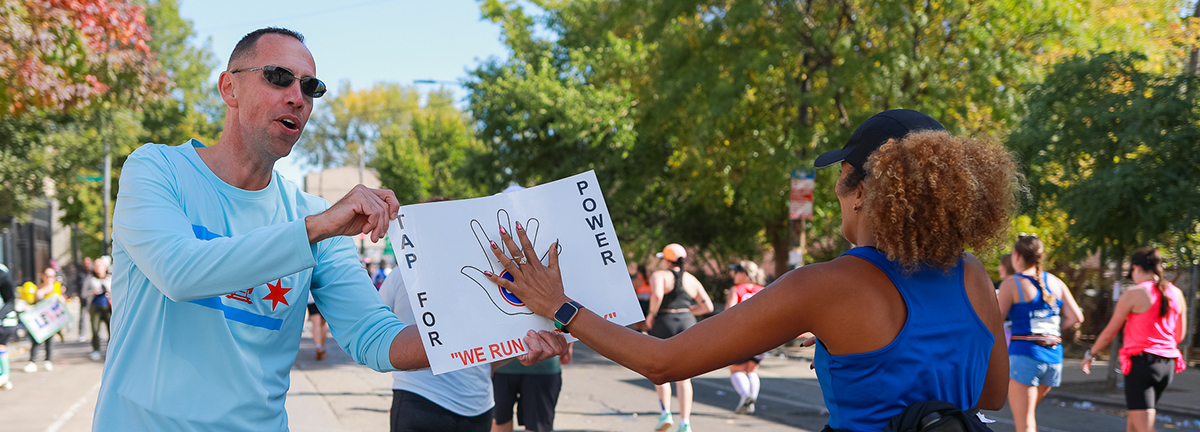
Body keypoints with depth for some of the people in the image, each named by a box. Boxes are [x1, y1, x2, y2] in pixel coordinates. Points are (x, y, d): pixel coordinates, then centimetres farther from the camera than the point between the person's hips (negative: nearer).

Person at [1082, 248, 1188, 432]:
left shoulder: (1133, 294, -10)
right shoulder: (1176, 294, 7)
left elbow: (1109, 332, -2)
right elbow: (1179, 335, 15)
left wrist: (1090, 354, 12)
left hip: (1141, 363, -7)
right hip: (1168, 365, 7)